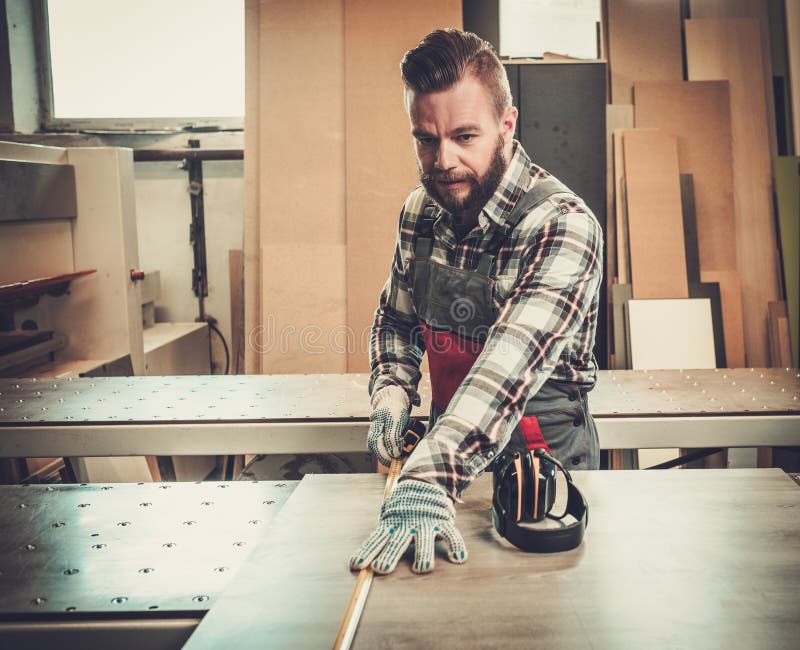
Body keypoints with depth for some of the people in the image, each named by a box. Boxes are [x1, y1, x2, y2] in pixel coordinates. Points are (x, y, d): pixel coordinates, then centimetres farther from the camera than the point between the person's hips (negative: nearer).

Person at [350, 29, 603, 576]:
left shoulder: (563, 226, -22)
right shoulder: (419, 212, -2)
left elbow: (510, 365, -35)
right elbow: (396, 317, 14)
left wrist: (429, 480, -45)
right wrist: (392, 391, -5)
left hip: (544, 456, -4)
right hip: (450, 446, 5)